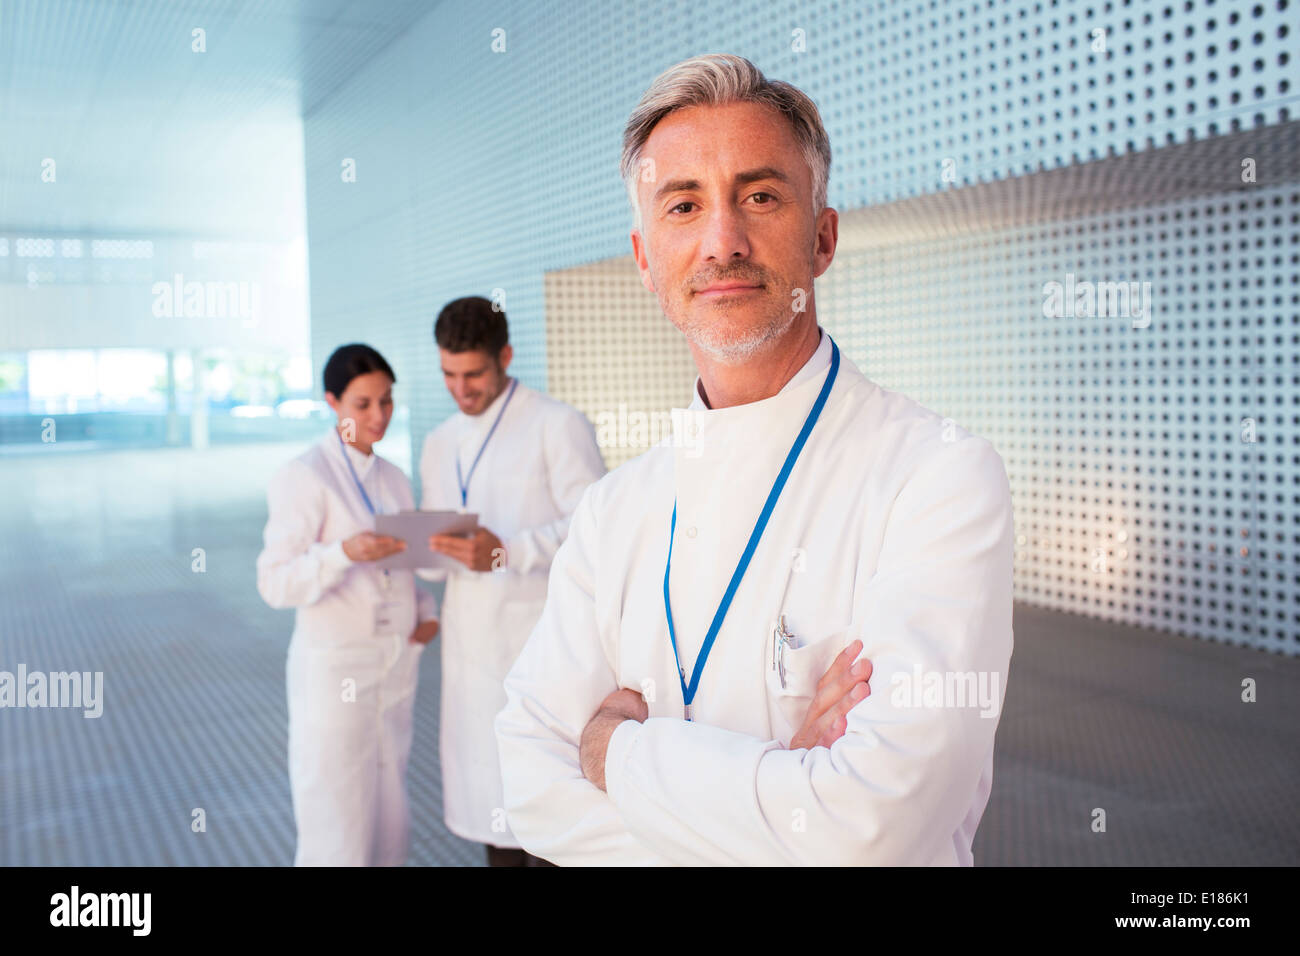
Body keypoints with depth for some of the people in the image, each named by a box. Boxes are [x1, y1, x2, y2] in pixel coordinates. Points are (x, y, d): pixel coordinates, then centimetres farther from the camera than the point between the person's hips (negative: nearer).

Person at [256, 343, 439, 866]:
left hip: (397, 667, 6)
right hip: (334, 667, -6)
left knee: (390, 829, 11)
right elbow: (275, 583, -14)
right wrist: (346, 552, -29)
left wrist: (427, 612, 1)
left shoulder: (392, 477, 11)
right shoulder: (304, 475, -9)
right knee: (338, 838, -1)